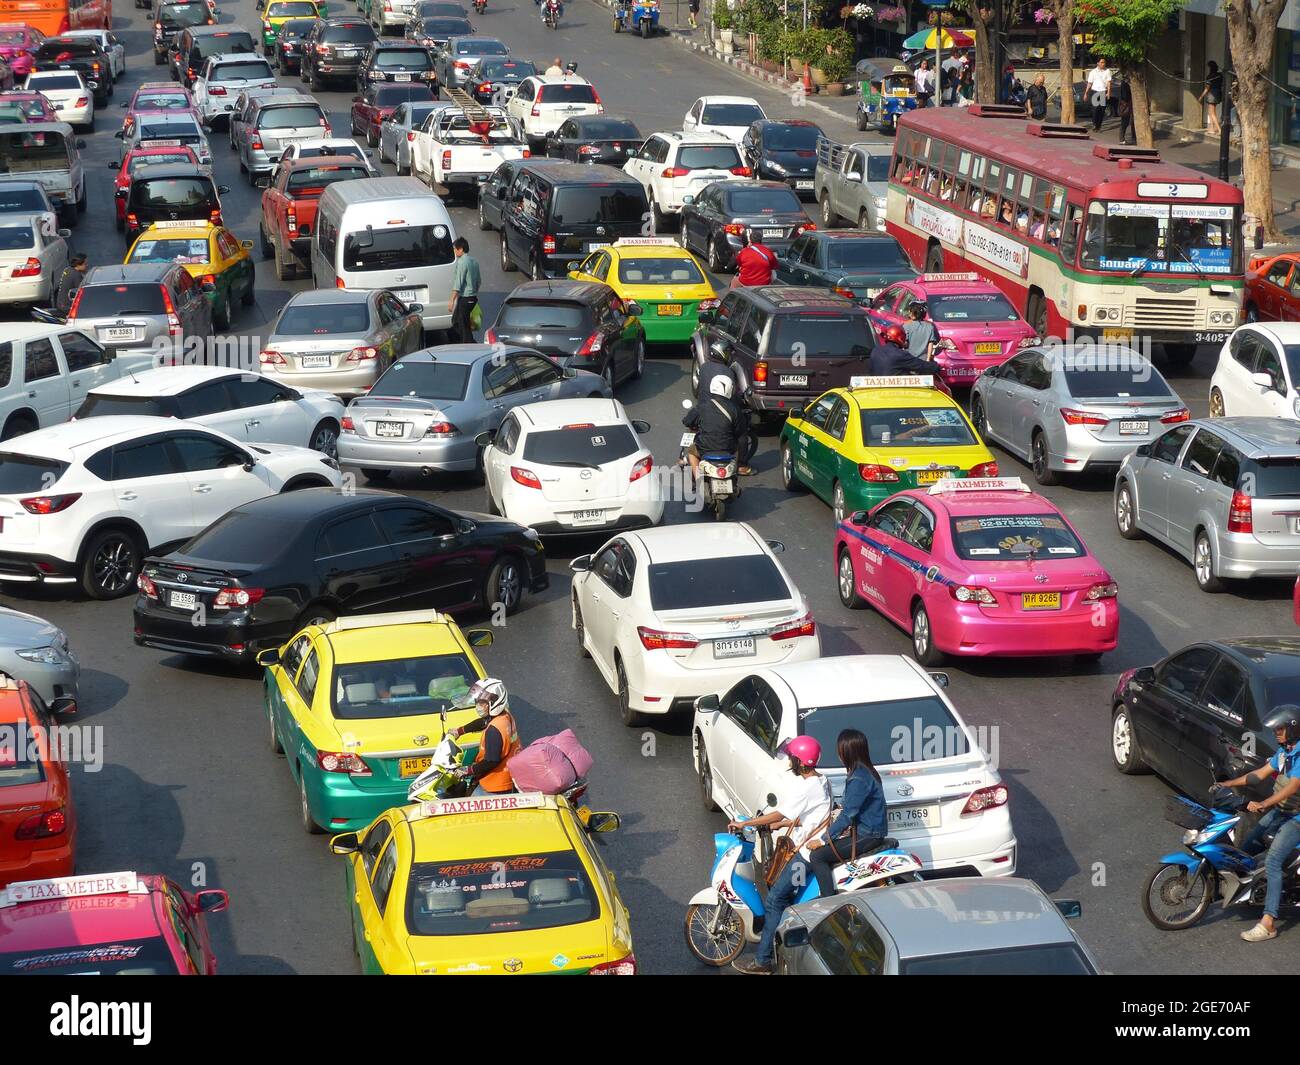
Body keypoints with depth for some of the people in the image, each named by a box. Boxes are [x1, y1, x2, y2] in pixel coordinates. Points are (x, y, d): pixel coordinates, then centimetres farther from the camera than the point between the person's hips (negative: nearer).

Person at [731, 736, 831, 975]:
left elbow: (781, 814, -20)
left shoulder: (806, 787, -20)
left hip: (809, 849, -11)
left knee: (775, 899, -10)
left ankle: (763, 961, -9)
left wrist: (745, 823, -12)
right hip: (811, 845, 11)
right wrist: (777, 824, 12)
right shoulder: (820, 780, 11)